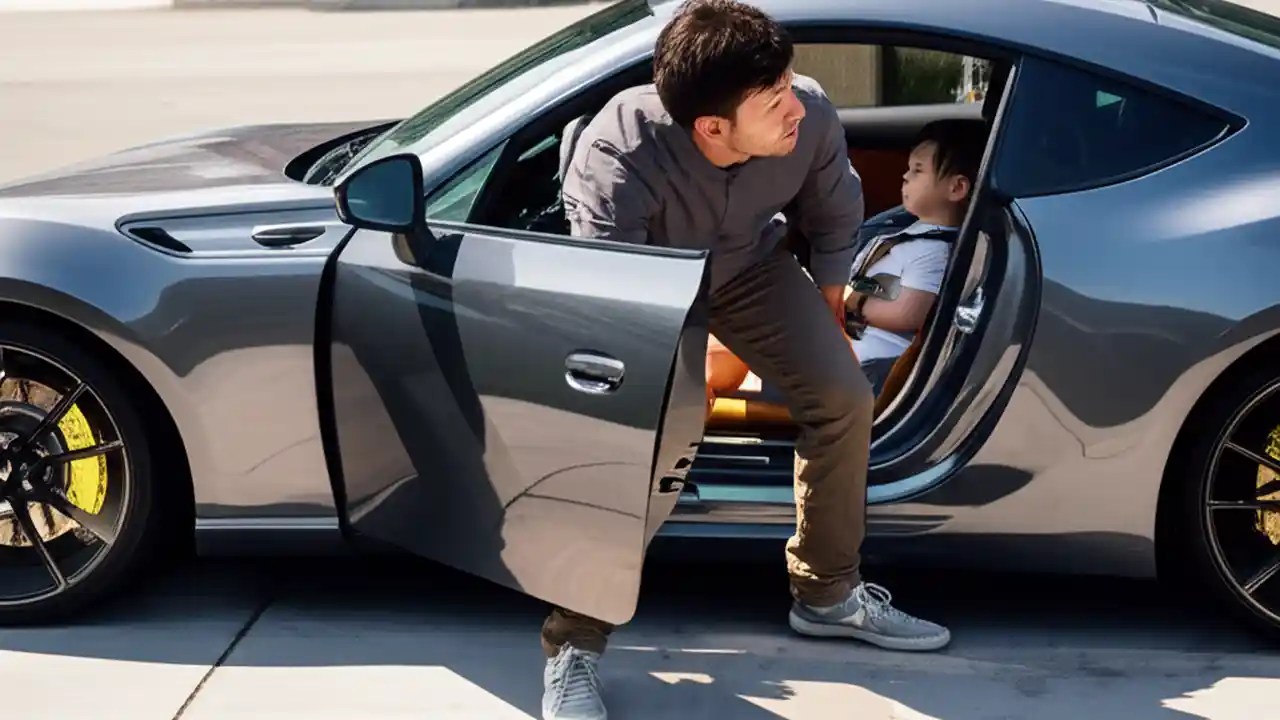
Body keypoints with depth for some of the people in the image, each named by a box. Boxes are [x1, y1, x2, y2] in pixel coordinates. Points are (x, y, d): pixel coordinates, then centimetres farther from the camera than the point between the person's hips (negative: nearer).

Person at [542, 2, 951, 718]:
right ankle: (574, 650, -12)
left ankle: (829, 594, 16)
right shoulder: (618, 154, -43)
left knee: (844, 397, -5)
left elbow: (835, 219, -7)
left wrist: (825, 322, 5)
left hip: (750, 264, 4)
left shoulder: (813, 119, -30)